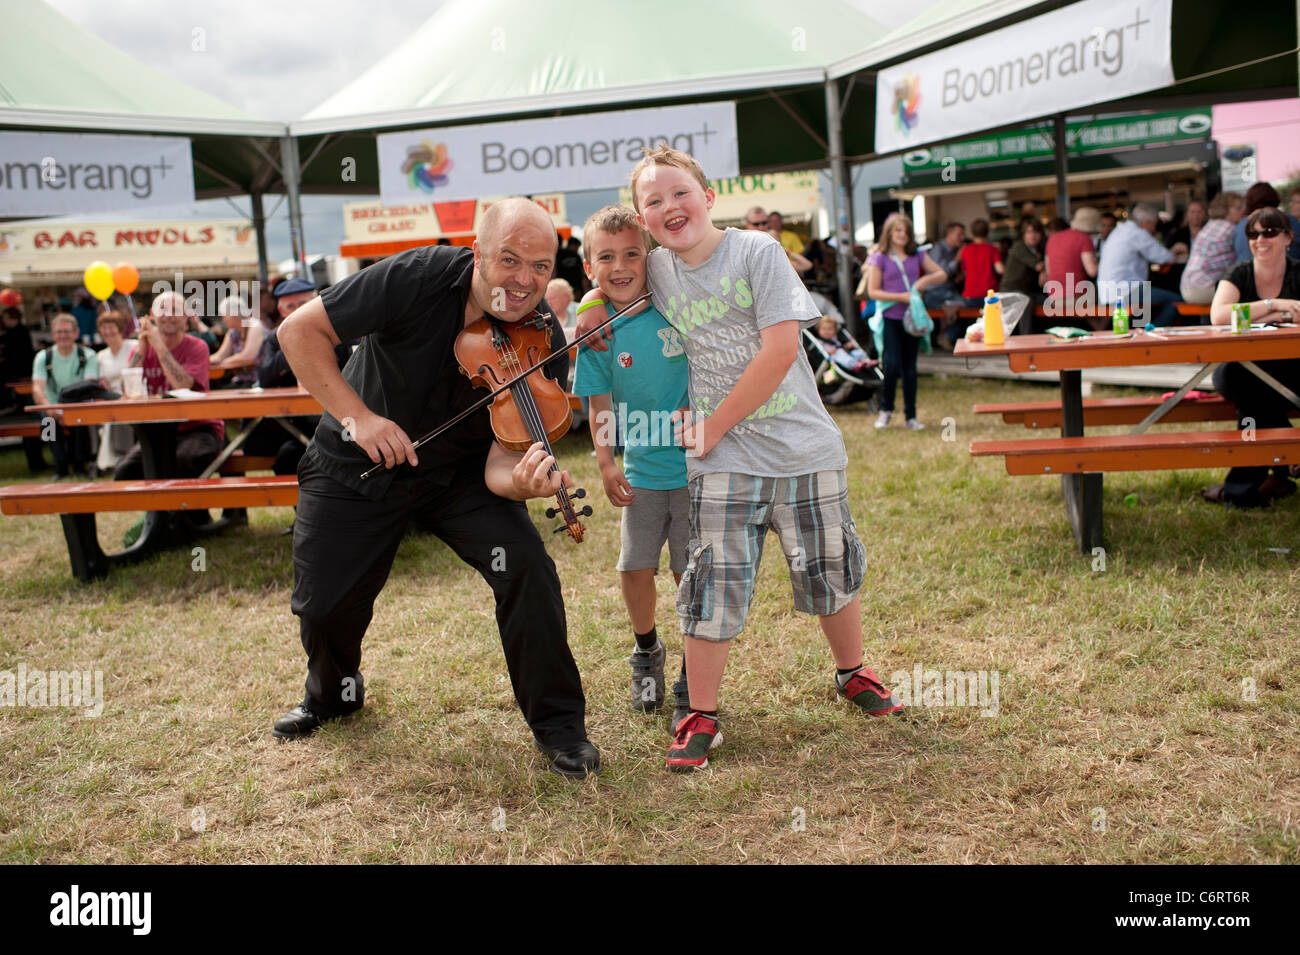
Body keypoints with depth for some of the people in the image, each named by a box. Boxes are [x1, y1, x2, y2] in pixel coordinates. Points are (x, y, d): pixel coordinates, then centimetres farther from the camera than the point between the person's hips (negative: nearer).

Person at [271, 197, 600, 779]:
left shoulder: (545, 345, -21)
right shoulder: (420, 278, -27)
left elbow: (500, 461, -25)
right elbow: (300, 329, -20)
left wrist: (523, 479, -49)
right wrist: (356, 416, -30)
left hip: (460, 472, 0)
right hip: (358, 467, 0)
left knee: (526, 565, -21)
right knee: (323, 602, 2)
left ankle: (558, 722, -1)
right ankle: (331, 694, 38)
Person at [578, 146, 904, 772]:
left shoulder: (757, 252, -8)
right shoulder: (656, 271, 3)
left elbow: (780, 348, -15)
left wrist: (715, 425, -12)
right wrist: (595, 306, 5)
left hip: (803, 446, -1)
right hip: (723, 461, 1)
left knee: (830, 573, 12)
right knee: (713, 586, -4)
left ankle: (852, 674, 37)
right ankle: (701, 718, 10)